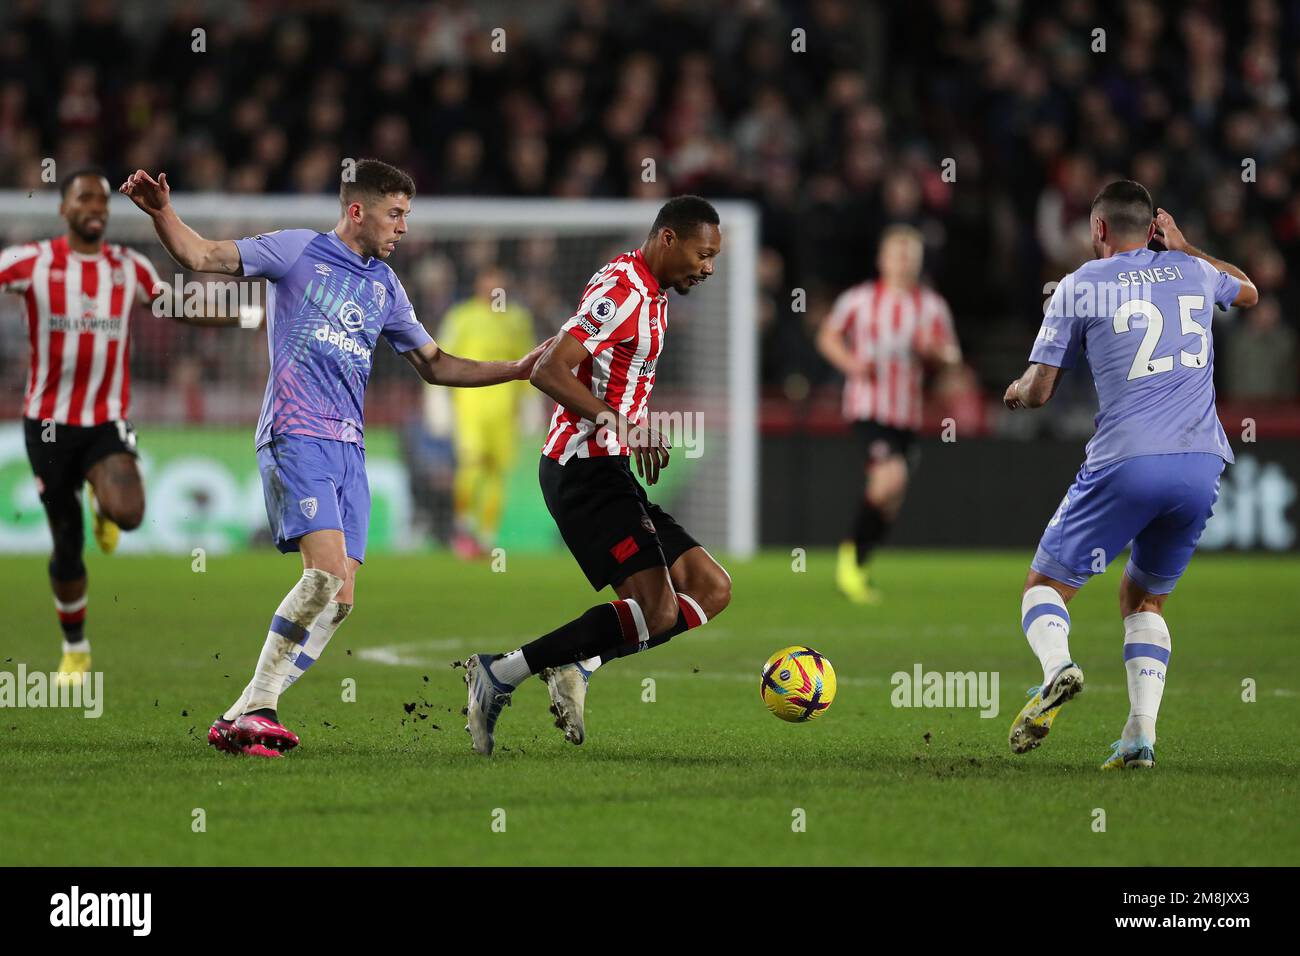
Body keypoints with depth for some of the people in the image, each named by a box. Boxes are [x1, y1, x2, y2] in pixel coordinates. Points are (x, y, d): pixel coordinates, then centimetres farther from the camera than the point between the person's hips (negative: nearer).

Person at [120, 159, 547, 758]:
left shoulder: (385, 286, 20)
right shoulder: (299, 251, 3)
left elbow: (434, 365, 28)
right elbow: (201, 256, -3)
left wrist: (518, 370, 20)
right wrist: (161, 213, -21)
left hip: (349, 447, 7)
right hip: (296, 435, -7)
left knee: (339, 599, -4)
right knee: (326, 569, -23)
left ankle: (244, 716, 0)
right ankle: (255, 706, -17)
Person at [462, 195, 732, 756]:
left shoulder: (650, 295, 19)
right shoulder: (624, 291, -14)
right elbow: (548, 372, -22)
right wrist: (623, 424, -30)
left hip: (605, 474, 10)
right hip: (585, 469, -10)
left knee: (711, 589, 4)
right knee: (657, 611, -19)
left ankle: (577, 665, -4)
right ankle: (502, 675, -15)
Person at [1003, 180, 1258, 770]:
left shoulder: (1081, 285, 4)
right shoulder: (1194, 273, 16)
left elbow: (1038, 392, 5)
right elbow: (1249, 292, 41)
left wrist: (1016, 391, 28)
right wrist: (1184, 248, 47)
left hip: (1127, 462, -4)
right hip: (1203, 464, 4)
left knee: (1045, 583, 9)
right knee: (1144, 597, 20)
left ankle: (1056, 666, -24)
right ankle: (1141, 735, 1)